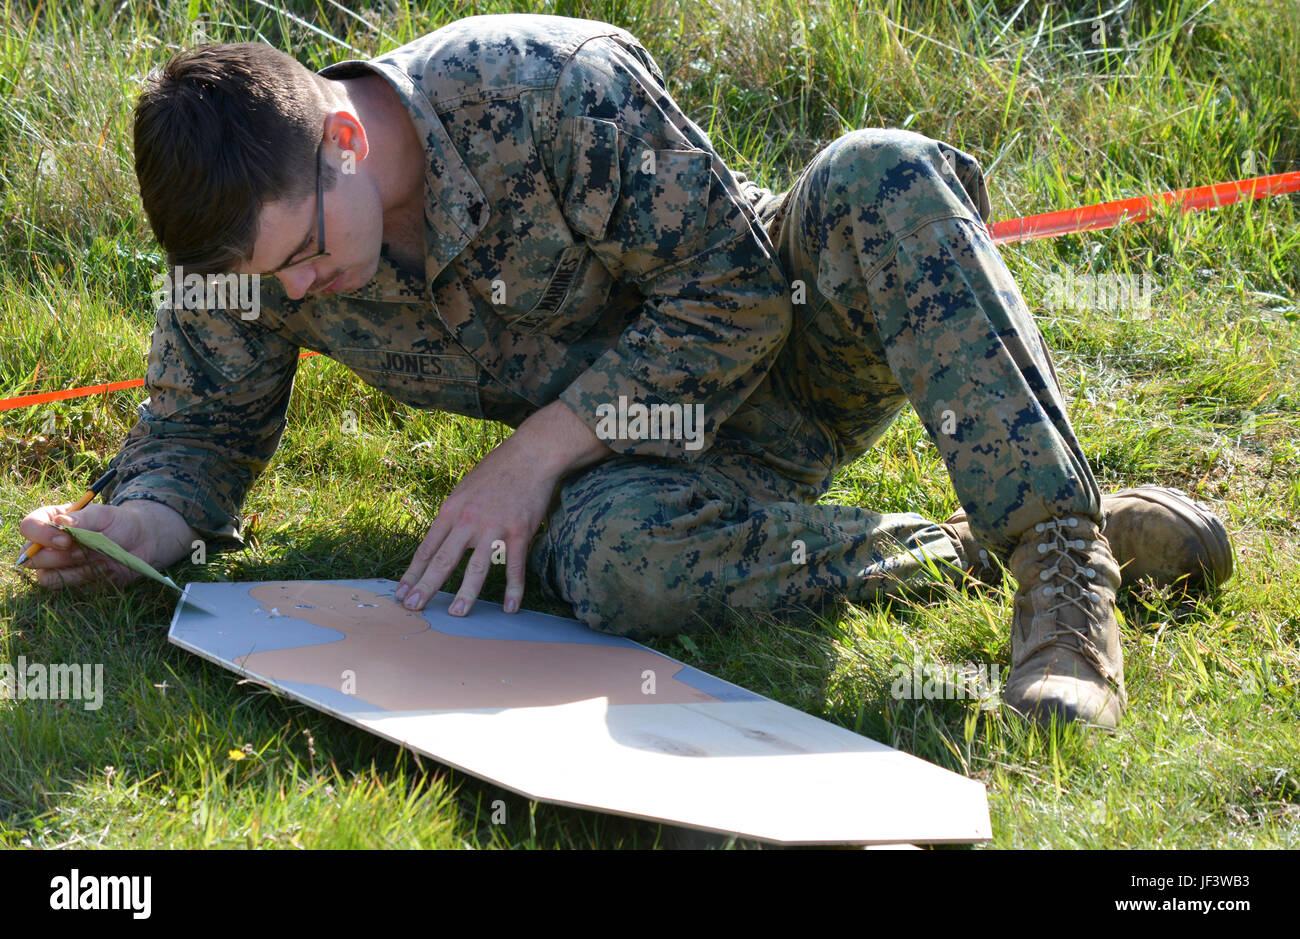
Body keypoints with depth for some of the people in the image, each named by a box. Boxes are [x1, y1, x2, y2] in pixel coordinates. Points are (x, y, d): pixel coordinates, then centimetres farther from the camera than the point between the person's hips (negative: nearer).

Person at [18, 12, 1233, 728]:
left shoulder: (553, 90, -27)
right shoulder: (250, 223, -11)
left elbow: (737, 289, -21)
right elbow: (200, 424, 2)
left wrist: (536, 453, -25)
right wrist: (141, 523, -22)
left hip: (775, 338, -3)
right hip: (637, 450, 3)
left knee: (878, 181, -37)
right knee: (616, 561, -36)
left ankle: (1060, 556, -36)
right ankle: (967, 556, -21)